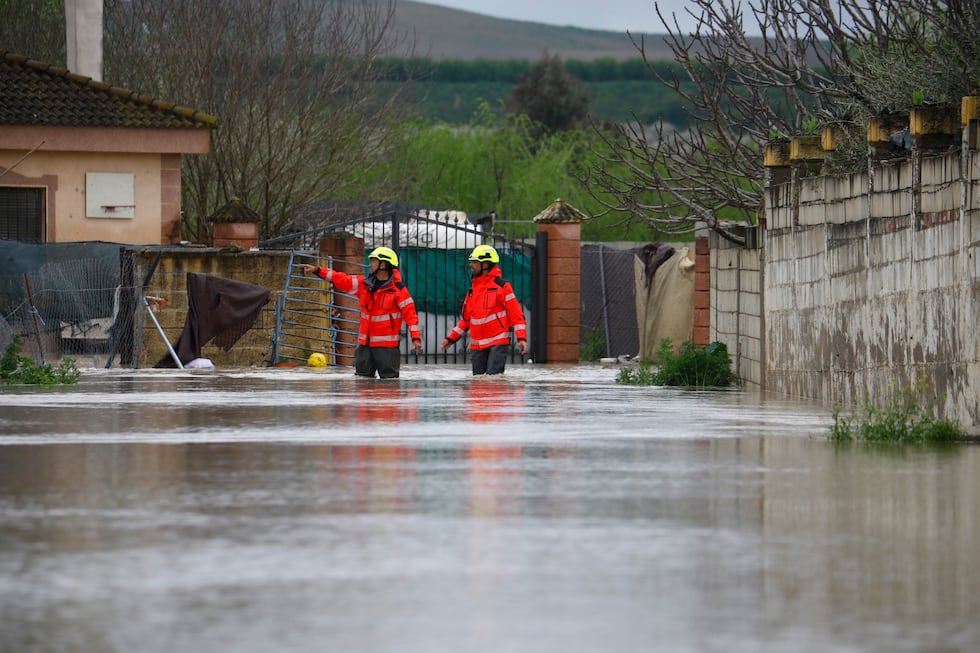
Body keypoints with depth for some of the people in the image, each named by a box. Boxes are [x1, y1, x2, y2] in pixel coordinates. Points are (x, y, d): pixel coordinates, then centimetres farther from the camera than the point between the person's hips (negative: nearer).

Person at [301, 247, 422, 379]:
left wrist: (416, 337, -15)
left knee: (389, 378, -4)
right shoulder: (365, 284, 10)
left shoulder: (398, 288, -8)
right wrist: (318, 271, 9)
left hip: (387, 344, -6)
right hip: (365, 343, 6)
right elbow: (342, 280, 13)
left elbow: (410, 312, -9)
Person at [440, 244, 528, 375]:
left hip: (498, 342, -7)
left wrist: (521, 338, -19)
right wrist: (451, 338, 18)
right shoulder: (473, 288, 14)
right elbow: (466, 318, 22)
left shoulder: (502, 286, -6)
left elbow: (516, 314, -9)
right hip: (477, 344, 7)